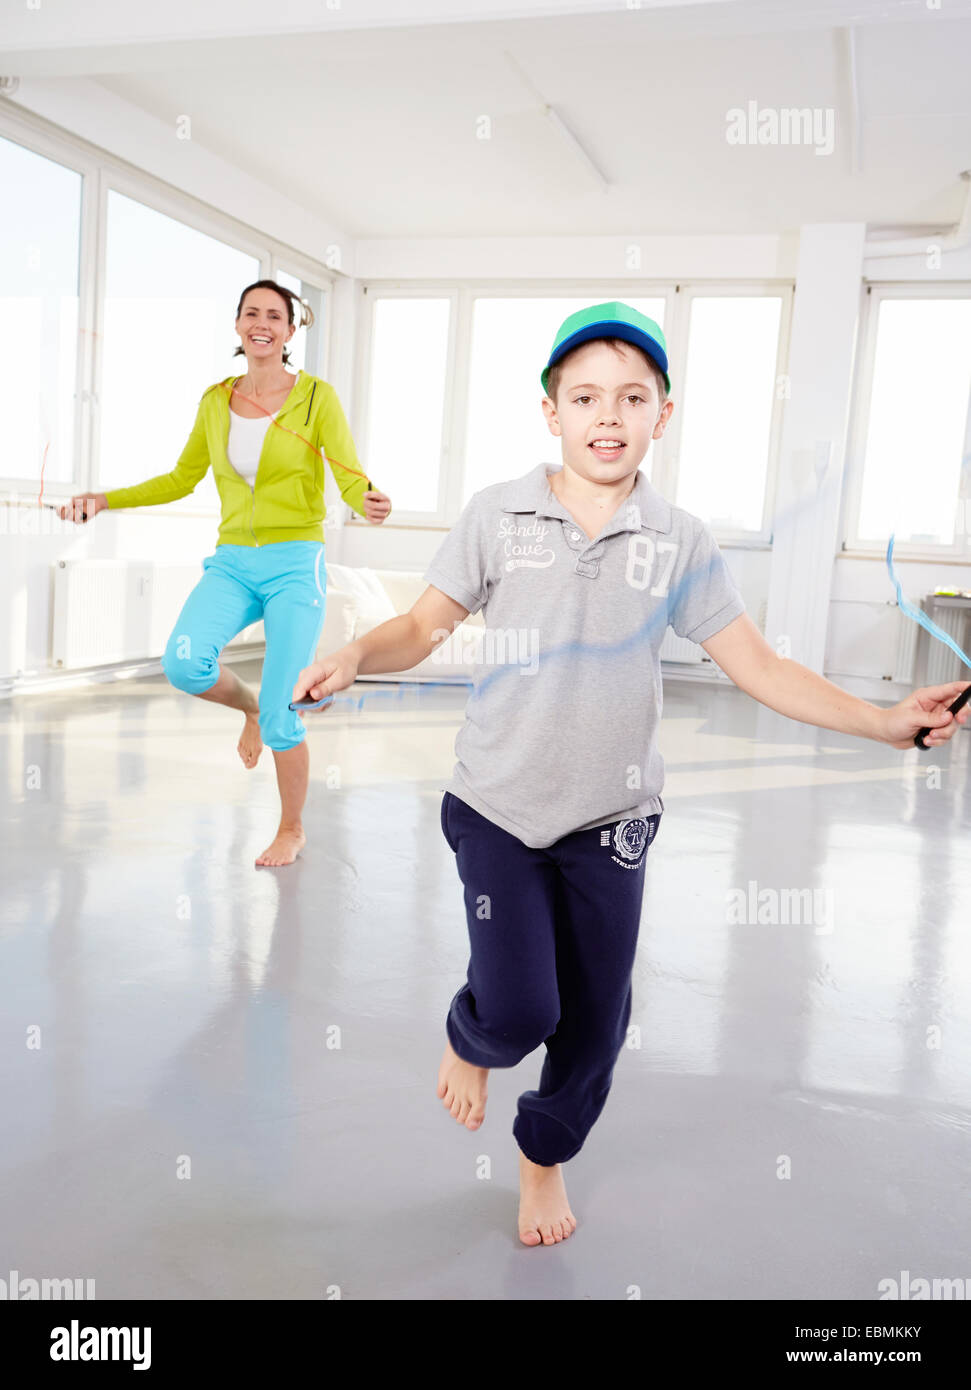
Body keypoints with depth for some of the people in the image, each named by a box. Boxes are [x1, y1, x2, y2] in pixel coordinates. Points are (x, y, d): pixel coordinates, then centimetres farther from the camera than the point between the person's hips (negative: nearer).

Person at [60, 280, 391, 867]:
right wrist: (106, 499, 12)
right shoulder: (216, 400, 9)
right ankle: (248, 705, 14)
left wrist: (368, 503, -32)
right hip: (232, 563, 4)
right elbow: (181, 479, 19)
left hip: (296, 564, -3)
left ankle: (293, 830, 19)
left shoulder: (316, 396, -3)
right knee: (184, 664, -23)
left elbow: (351, 477, -9)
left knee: (279, 715, -6)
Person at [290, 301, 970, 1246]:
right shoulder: (498, 515, -6)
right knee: (519, 1011, -9)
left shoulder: (679, 542, -3)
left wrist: (883, 721, -12)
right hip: (497, 809, -2)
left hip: (608, 822, 2)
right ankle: (468, 1037, 30)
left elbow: (758, 667, -2)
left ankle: (546, 1154, 44)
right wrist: (357, 656, -21)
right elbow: (424, 626, -1)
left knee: (595, 1023, 13)